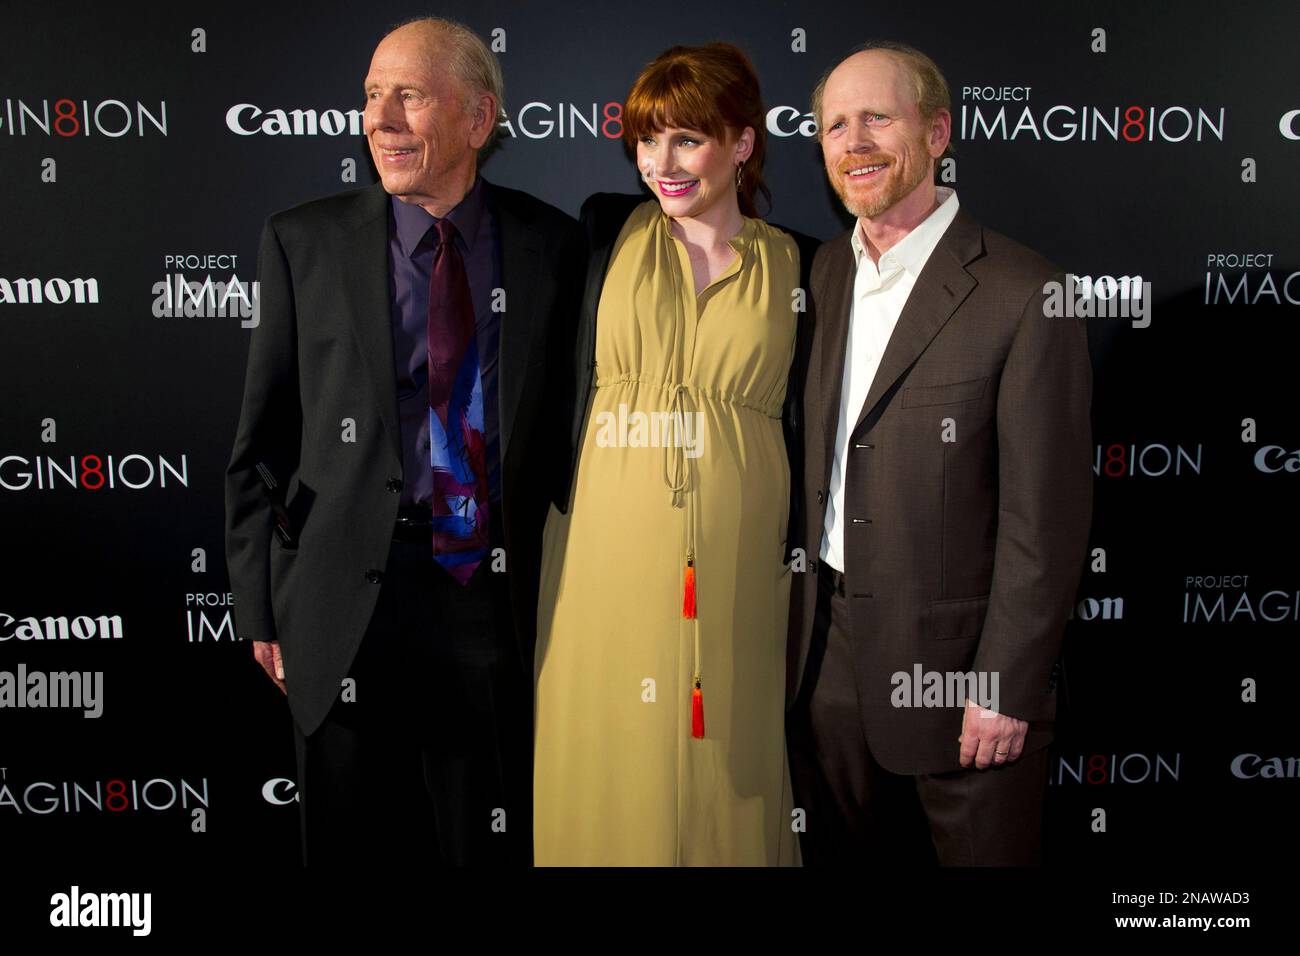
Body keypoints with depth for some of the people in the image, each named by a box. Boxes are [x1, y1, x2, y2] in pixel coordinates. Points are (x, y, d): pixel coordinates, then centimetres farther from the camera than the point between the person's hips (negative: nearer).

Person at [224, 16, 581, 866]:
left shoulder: (551, 245, 1)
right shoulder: (304, 242, 0)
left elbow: (568, 416, 7)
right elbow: (263, 441, 3)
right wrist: (261, 607, 2)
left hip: (498, 604, 1)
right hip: (348, 601, 0)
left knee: (494, 842, 14)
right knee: (351, 839, 15)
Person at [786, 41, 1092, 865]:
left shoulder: (1023, 295, -14)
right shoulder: (823, 273, 6)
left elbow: (1046, 517, -14)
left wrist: (1006, 690, -14)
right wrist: (801, 621, 8)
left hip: (958, 654, -5)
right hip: (828, 648, 6)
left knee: (982, 851, 12)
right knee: (841, 853, 19)